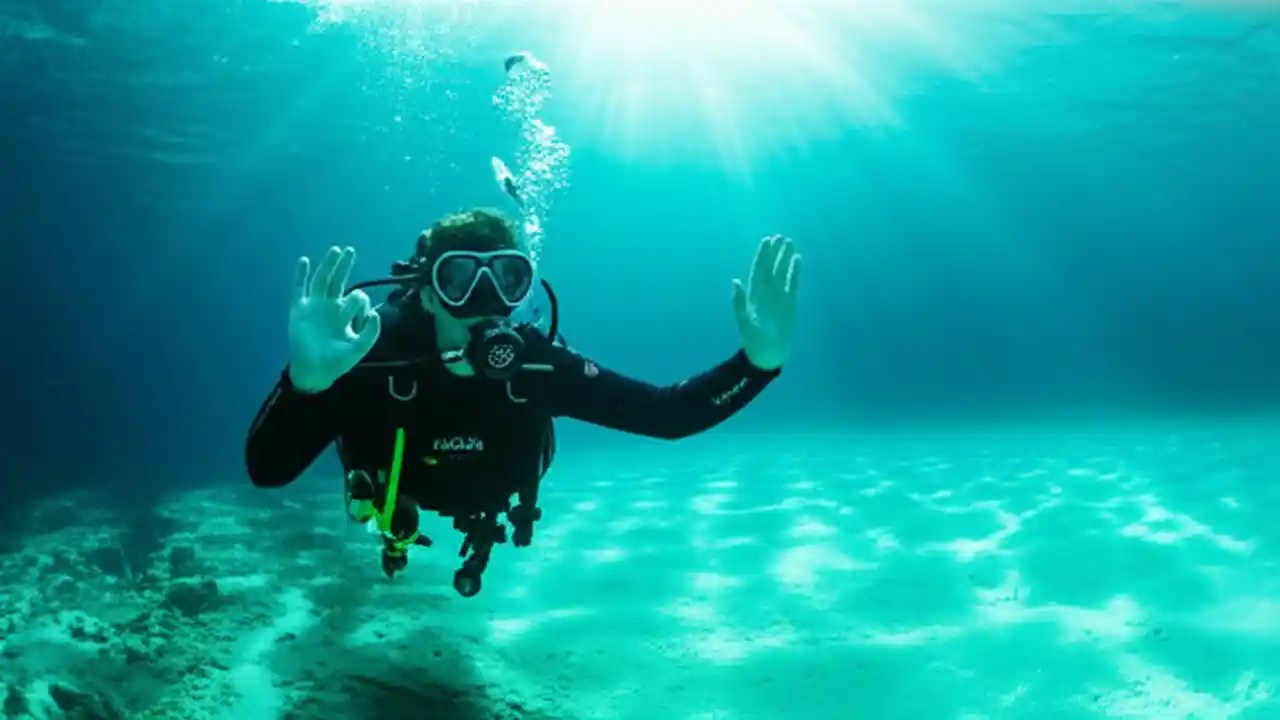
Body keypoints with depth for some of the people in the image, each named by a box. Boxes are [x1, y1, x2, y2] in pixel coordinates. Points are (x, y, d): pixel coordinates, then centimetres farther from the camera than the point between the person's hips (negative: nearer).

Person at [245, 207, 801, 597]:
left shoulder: (538, 363, -41)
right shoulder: (382, 352, -46)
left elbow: (668, 414, -41)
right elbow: (266, 470, -57)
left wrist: (758, 362, -58)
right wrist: (305, 382, -78)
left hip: (483, 497, 2)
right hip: (397, 487, -1)